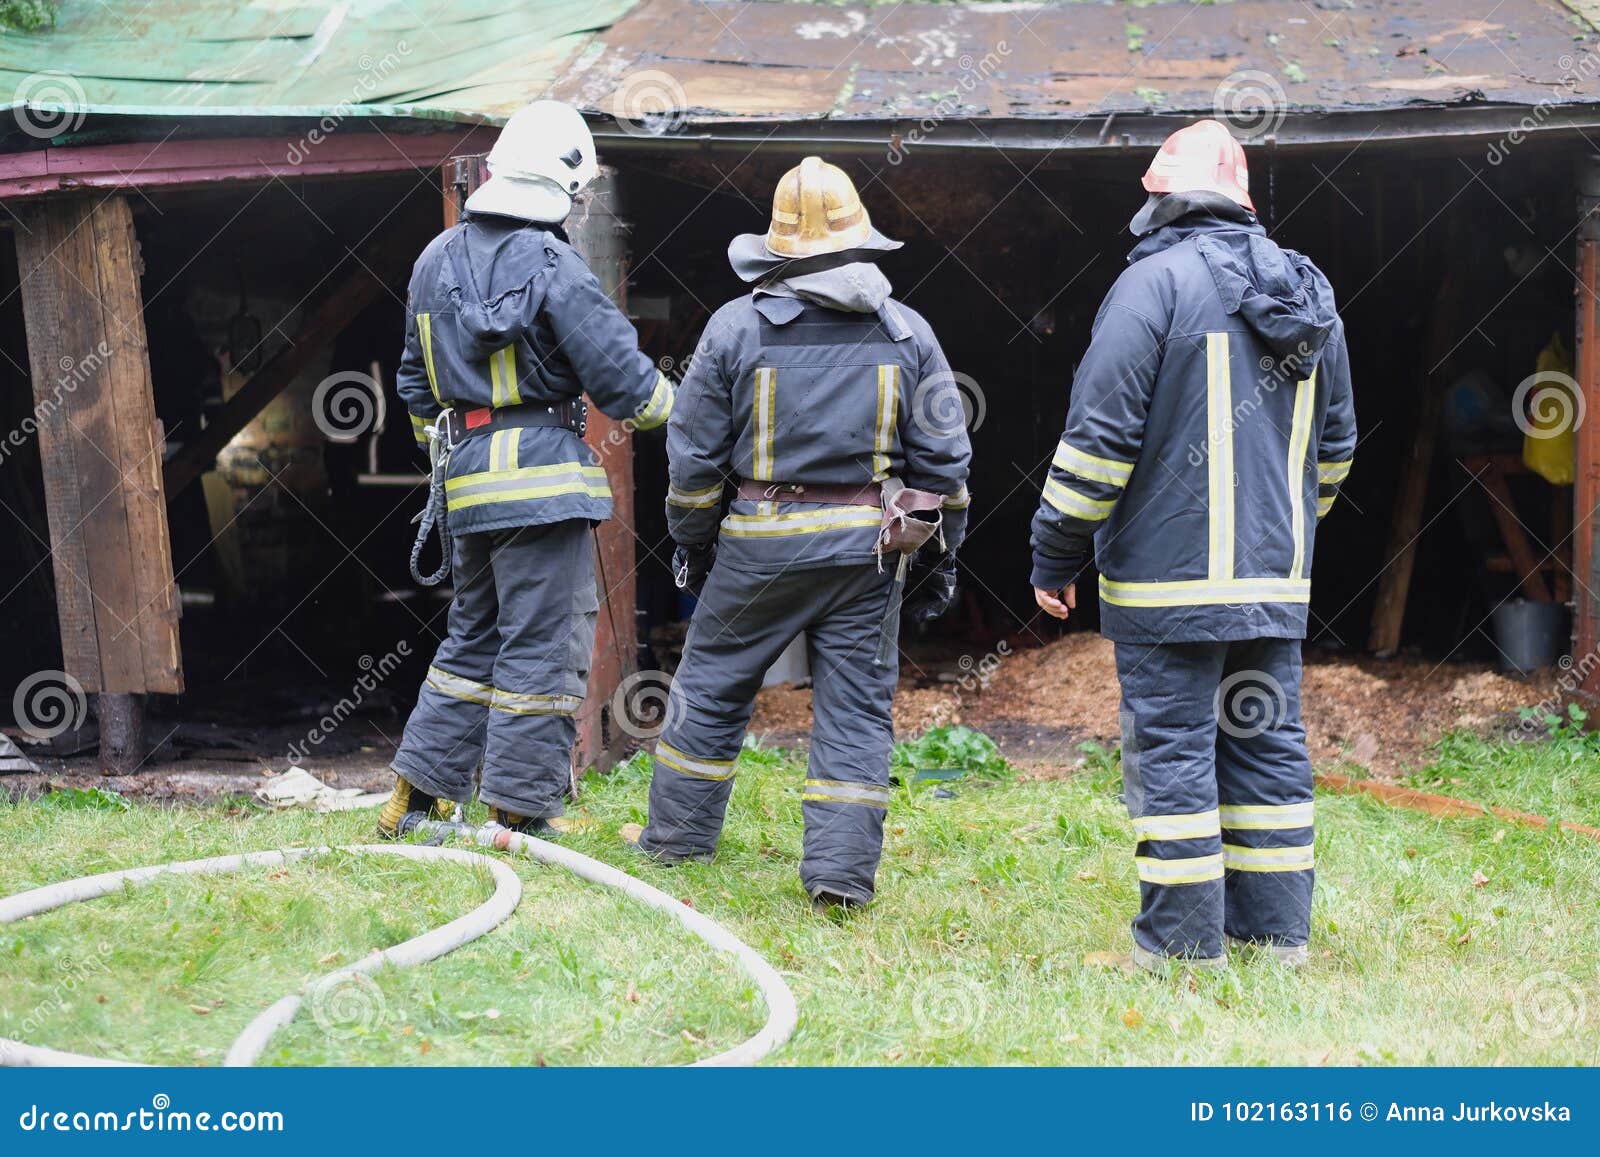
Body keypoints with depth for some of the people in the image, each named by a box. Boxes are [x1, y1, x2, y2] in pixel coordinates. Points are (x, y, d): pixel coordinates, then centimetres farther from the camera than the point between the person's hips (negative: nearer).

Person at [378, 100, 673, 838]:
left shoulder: (437, 259, 11)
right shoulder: (554, 268, -13)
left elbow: (416, 383, 19)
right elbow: (622, 378, -10)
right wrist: (671, 406, 10)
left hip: (468, 477, 7)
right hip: (544, 476, -7)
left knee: (474, 636, 19)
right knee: (544, 646, 0)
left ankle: (417, 794, 21)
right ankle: (518, 817, 5)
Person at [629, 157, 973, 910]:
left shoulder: (736, 327, -4)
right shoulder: (908, 333, 3)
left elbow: (693, 456, -1)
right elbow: (943, 459, 4)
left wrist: (691, 545, 12)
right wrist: (939, 557, 12)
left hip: (762, 540, -1)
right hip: (867, 547, 1)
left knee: (712, 685, 15)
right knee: (857, 706, 6)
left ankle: (678, 836, 27)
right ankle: (841, 872, 5)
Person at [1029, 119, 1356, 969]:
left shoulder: (1155, 280, -9)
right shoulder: (1310, 294, 14)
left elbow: (1100, 434, -13)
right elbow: (1334, 445, 21)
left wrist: (1056, 552, -6)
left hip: (1169, 575, -7)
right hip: (1275, 579, 7)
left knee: (1172, 746, -1)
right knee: (1268, 741, 12)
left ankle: (1184, 941, 5)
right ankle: (1276, 930, 19)